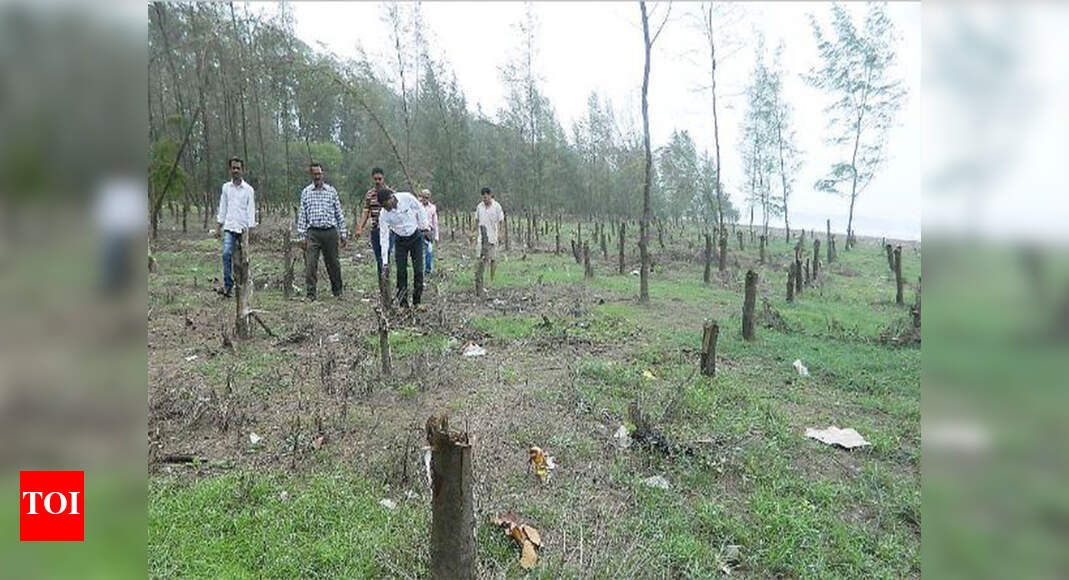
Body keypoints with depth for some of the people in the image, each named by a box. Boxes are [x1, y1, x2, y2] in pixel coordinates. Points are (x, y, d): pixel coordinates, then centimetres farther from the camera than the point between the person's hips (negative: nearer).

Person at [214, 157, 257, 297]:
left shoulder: (249, 189, 3)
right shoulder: (226, 187, 10)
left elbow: (251, 210, 1)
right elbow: (222, 208, 13)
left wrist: (251, 228, -8)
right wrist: (218, 227, 7)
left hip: (243, 228, -1)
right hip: (229, 227, 1)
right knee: (226, 254, -16)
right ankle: (227, 285, -15)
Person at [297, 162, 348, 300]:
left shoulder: (331, 191, 8)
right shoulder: (306, 192, 8)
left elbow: (339, 213, 10)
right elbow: (302, 215, 8)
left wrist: (343, 234, 6)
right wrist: (302, 236, 2)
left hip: (330, 232, 0)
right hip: (313, 233, 0)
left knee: (333, 264, 7)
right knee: (310, 265, -5)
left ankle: (337, 291, 22)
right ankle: (310, 294, 2)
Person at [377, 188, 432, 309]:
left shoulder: (407, 198, -22)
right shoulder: (383, 215, -19)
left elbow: (420, 210, -3)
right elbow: (384, 238, -17)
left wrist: (426, 227, 2)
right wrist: (385, 263, -19)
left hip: (416, 237, 0)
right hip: (401, 241, 0)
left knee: (418, 270, -3)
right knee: (401, 272, -4)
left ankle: (417, 302, 7)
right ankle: (403, 304, 4)